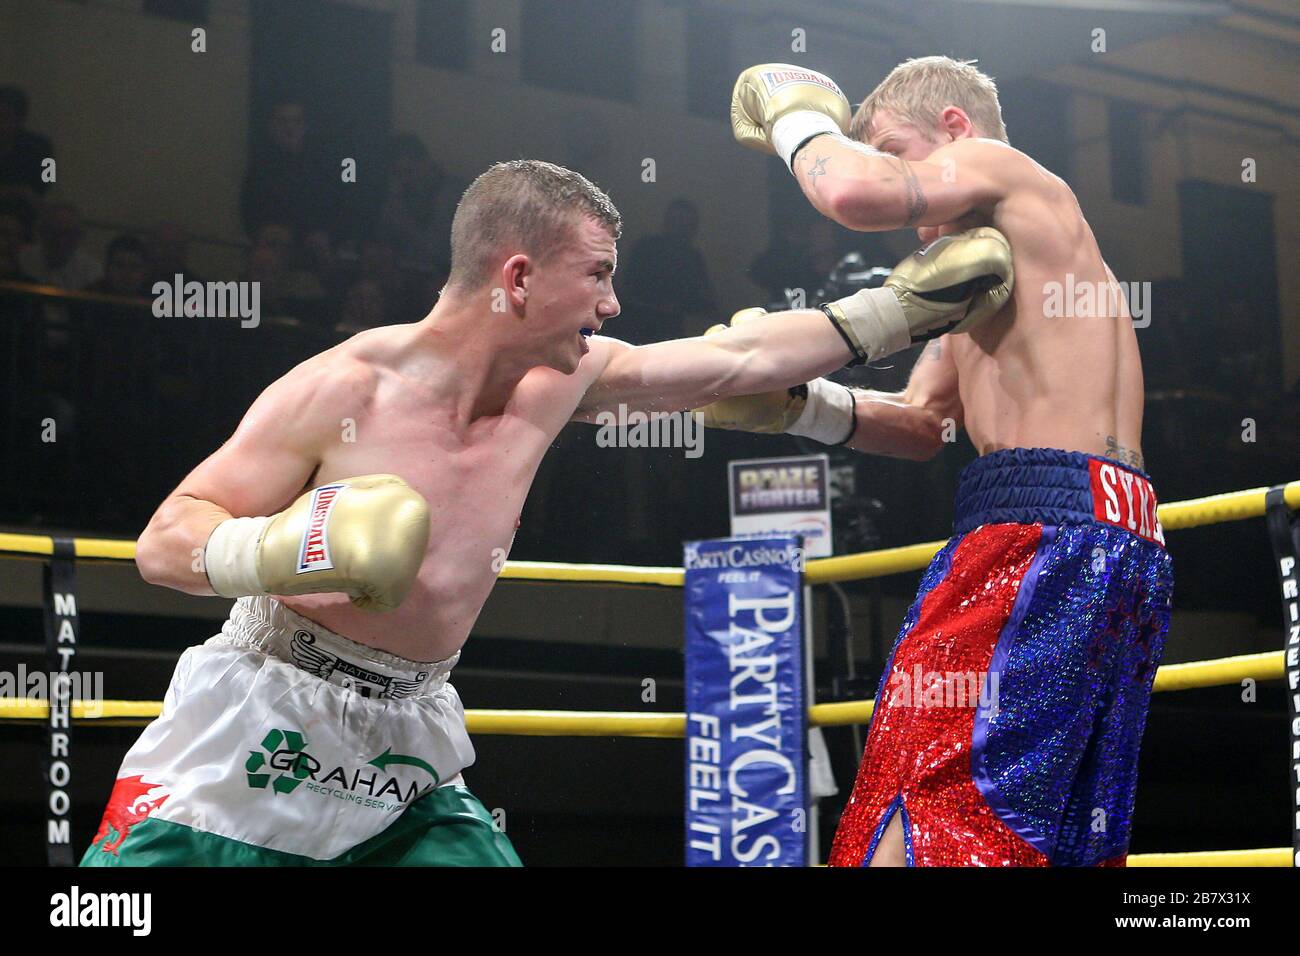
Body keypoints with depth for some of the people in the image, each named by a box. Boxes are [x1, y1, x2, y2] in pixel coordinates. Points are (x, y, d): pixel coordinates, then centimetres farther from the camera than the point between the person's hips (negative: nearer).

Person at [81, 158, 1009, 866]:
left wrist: (906, 306, 12)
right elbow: (163, 542, -14)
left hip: (409, 749, 5)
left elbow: (742, 357, 11)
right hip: (255, 732, -5)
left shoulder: (564, 380, 0)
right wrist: (292, 549, -33)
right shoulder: (343, 389, -17)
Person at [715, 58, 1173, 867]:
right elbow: (923, 423, 28)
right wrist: (791, 405, 14)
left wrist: (798, 120, 3)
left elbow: (855, 194, -18)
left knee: (915, 822, -16)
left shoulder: (996, 165, 2)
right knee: (1070, 834, 12)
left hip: (1045, 526, -11)